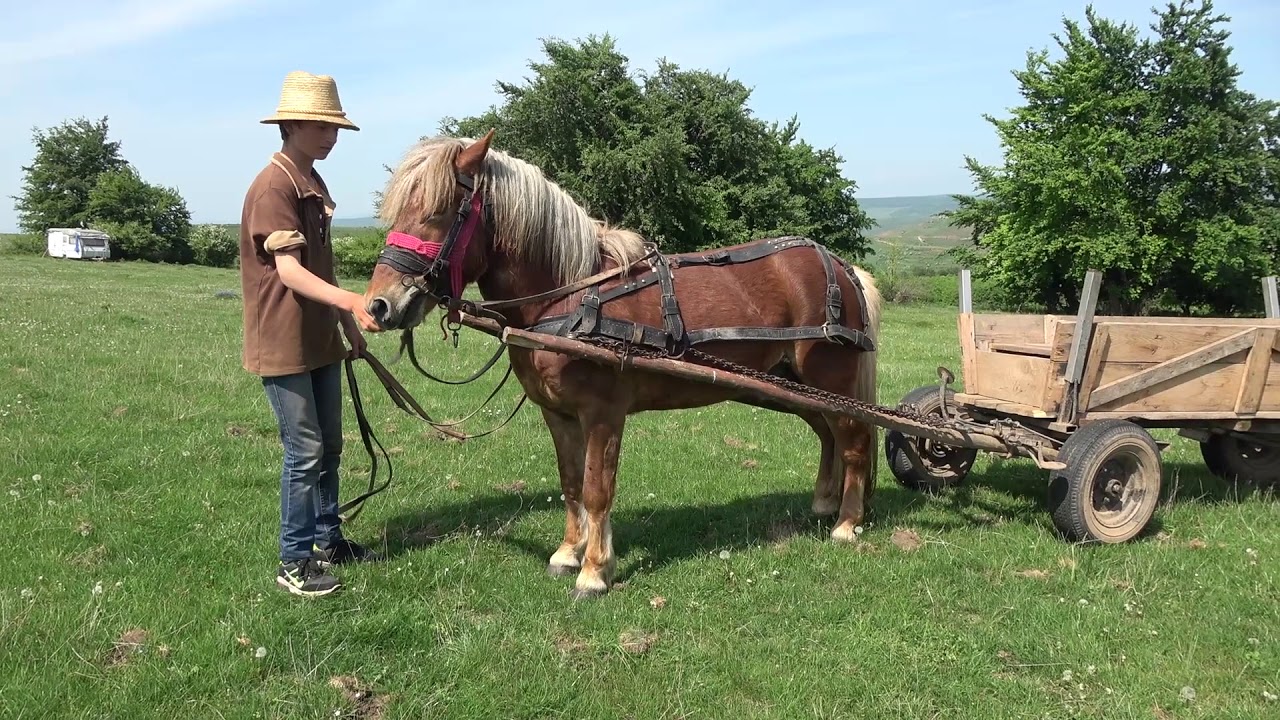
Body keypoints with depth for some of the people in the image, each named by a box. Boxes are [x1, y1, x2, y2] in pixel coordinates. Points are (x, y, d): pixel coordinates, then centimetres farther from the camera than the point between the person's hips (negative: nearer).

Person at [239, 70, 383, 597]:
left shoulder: (314, 185, 12)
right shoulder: (273, 186, -17)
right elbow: (290, 271, -26)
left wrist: (349, 327, 22)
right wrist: (351, 301, -40)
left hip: (321, 341, 9)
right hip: (283, 344, -9)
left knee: (329, 445, 17)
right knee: (305, 451, -4)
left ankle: (328, 539, 31)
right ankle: (294, 563, 8)